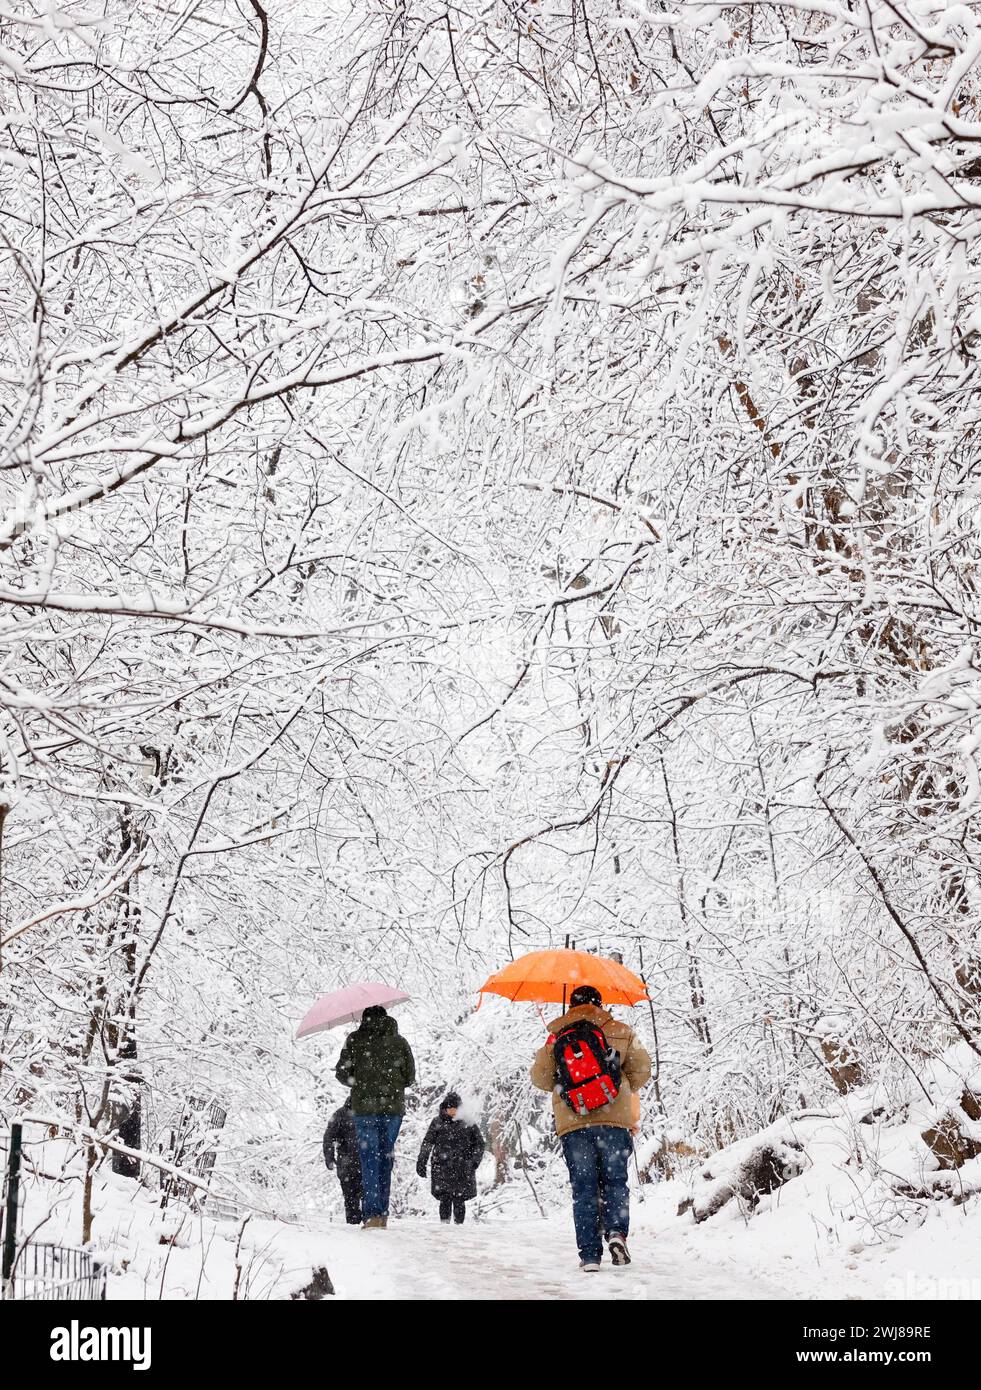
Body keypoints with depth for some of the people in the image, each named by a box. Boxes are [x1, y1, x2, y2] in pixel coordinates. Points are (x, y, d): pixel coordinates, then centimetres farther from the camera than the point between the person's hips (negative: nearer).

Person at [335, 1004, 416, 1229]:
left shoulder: (355, 1040, 2)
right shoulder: (399, 1041, 7)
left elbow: (342, 1073, 0)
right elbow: (410, 1076, 6)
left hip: (364, 1107, -2)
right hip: (393, 1107, 2)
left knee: (369, 1160, 1)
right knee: (385, 1158, 12)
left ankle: (372, 1214, -7)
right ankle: (383, 1213, 13)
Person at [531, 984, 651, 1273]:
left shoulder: (556, 1035, 8)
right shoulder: (620, 1031, 8)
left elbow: (540, 1078, 7)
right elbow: (641, 1069, 5)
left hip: (573, 1122, 0)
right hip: (615, 1119, 0)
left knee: (584, 1189, 5)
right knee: (615, 1181, 11)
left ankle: (589, 1255, -1)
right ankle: (616, 1232, -14)